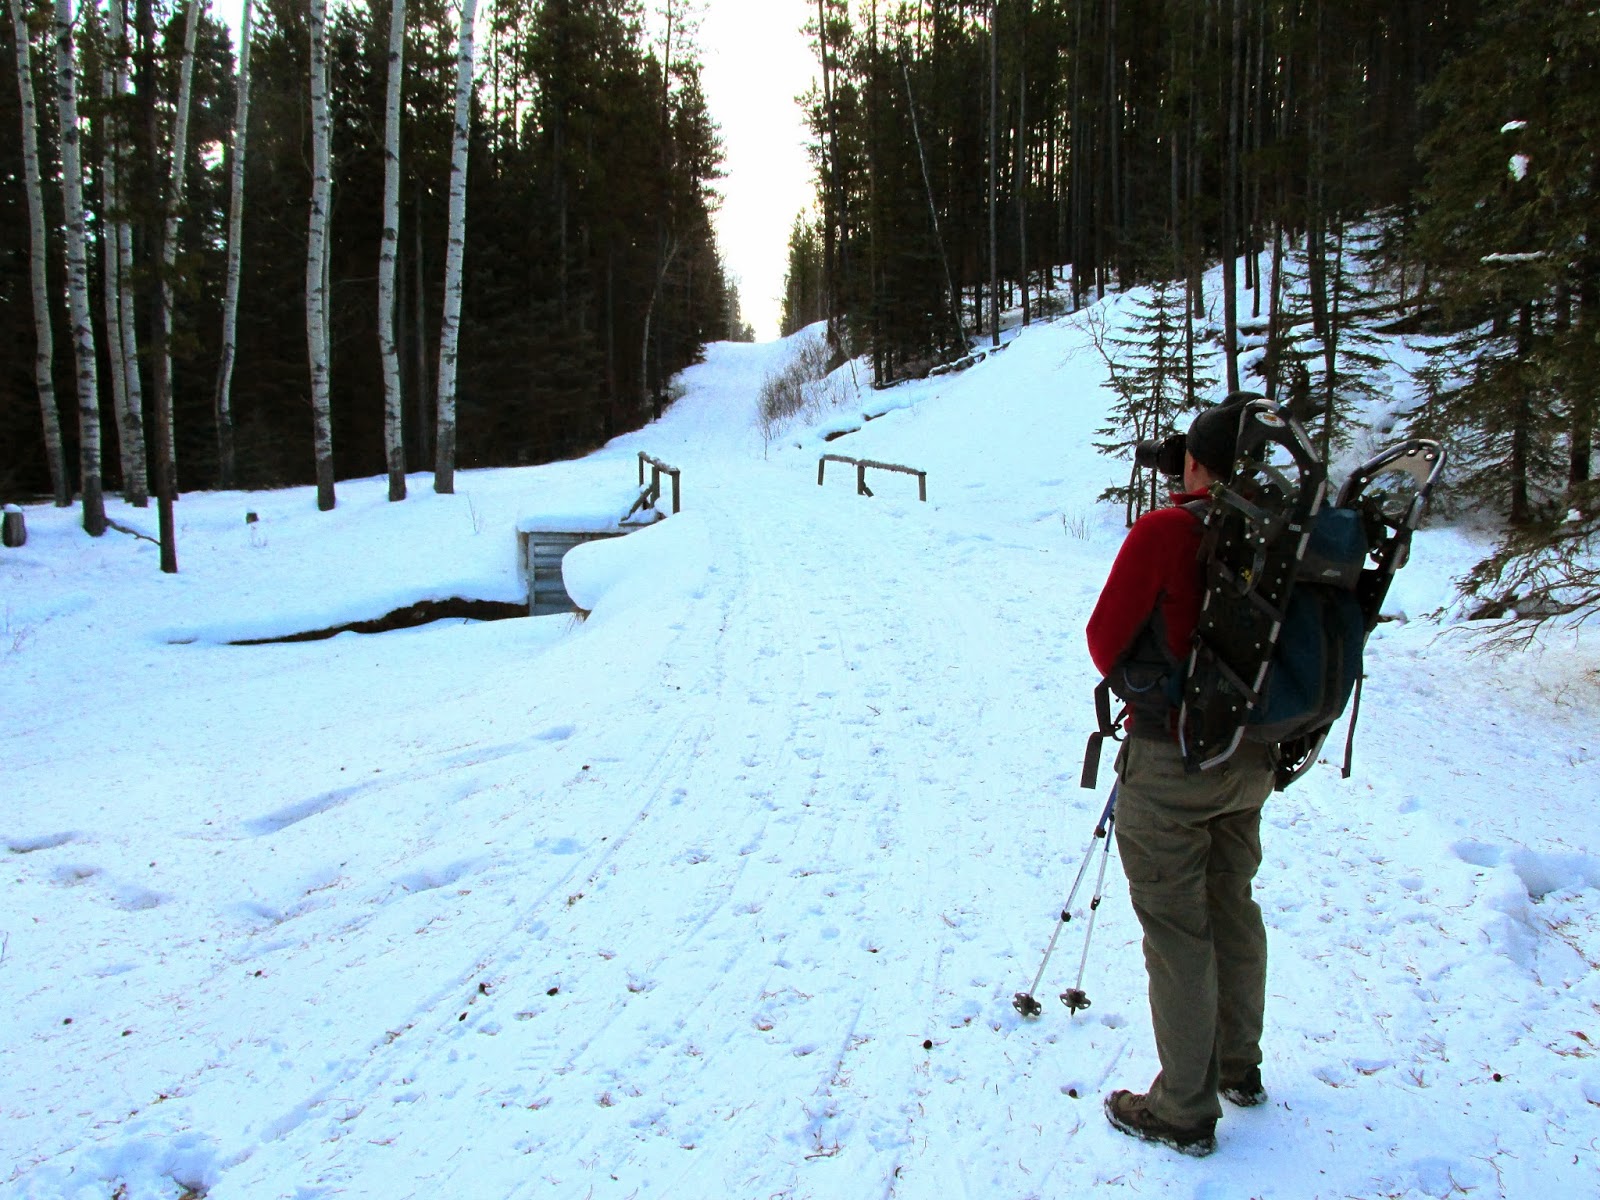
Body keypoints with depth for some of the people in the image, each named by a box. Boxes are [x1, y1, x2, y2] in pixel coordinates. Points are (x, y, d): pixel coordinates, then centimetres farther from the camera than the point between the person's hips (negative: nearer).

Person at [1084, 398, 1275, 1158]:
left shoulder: (1165, 532, -19)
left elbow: (1106, 637, -11)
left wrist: (1132, 683, 9)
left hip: (1170, 760, -6)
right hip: (1252, 755, 7)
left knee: (1175, 932, 4)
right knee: (1234, 911, 21)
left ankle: (1184, 1111, 16)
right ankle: (1239, 1067, 39)